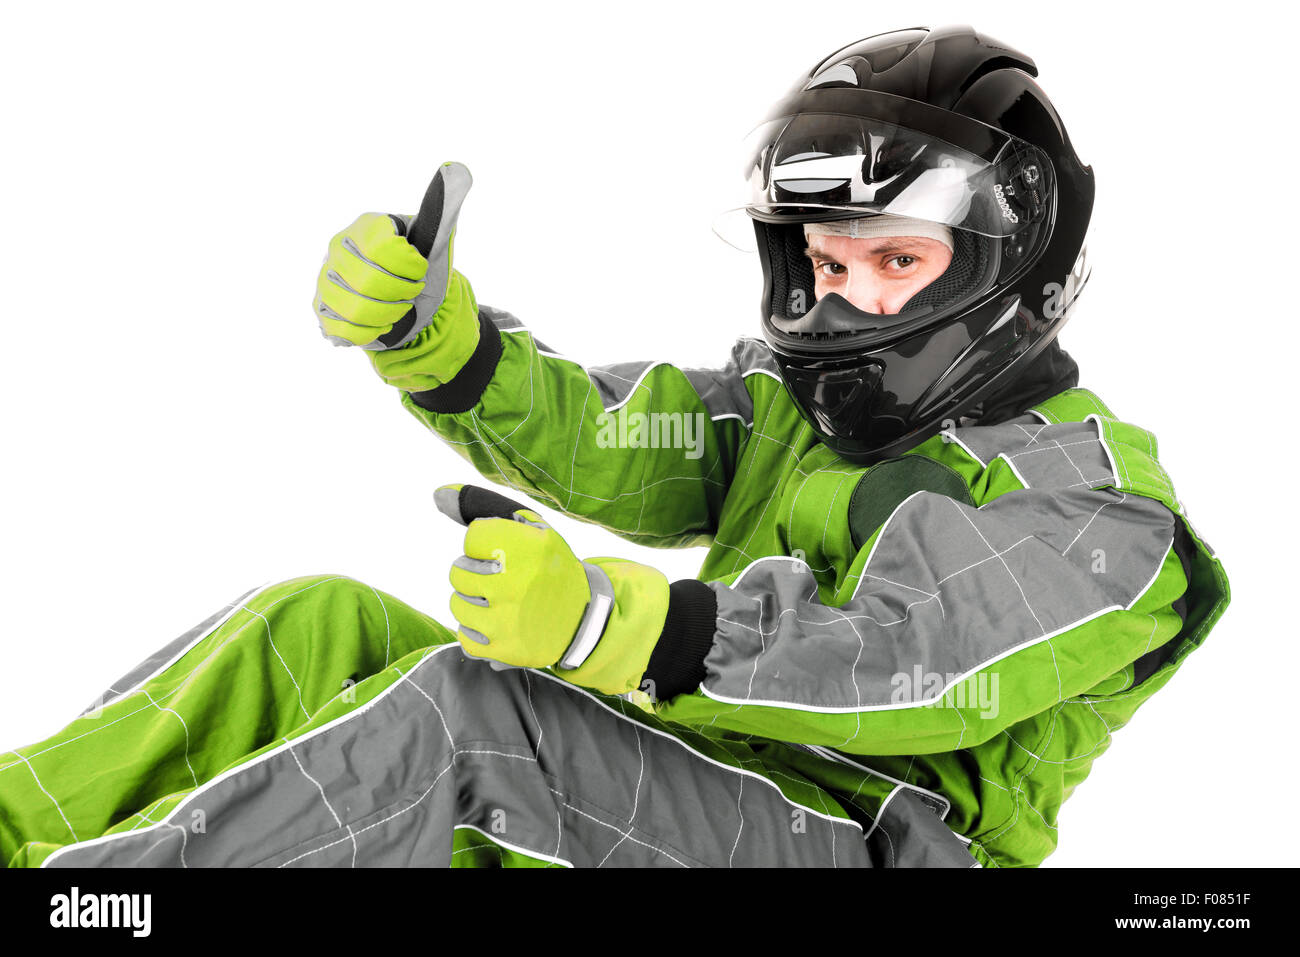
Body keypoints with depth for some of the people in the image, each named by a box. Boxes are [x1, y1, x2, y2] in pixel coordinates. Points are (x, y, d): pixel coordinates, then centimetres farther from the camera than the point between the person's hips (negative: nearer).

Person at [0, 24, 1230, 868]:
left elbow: (906, 669, -24)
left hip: (842, 836, -6)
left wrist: (607, 622, -38)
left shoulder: (1093, 509, -6)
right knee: (315, 628, -9)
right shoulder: (794, 405, 15)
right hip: (678, 775, 7)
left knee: (461, 704, -30)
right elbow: (598, 444, 0)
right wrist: (433, 336, -20)